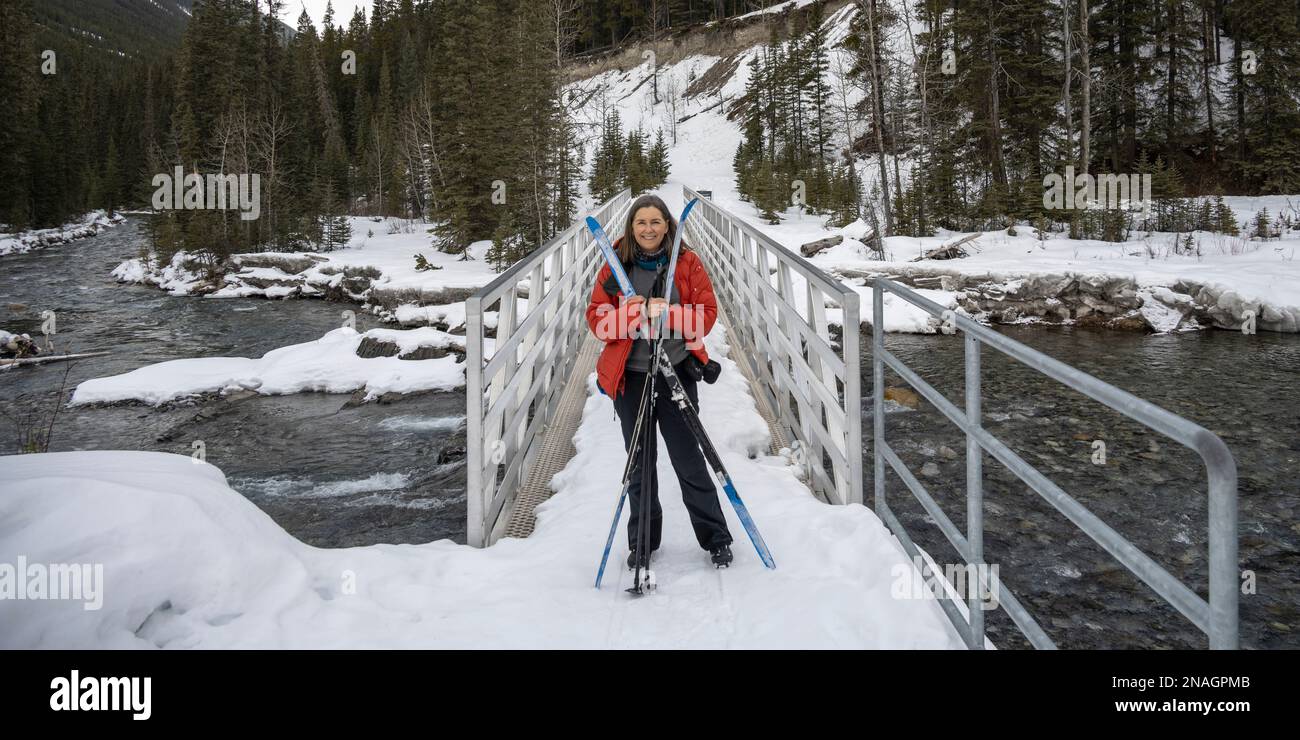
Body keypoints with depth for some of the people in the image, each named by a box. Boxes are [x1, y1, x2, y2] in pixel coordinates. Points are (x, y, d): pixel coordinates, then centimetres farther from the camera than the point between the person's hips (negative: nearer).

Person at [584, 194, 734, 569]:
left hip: (676, 373, -2)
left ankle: (716, 538, 16)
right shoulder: (616, 266, 2)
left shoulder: (687, 262, -1)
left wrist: (668, 313, -21)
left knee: (688, 459, 2)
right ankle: (643, 541, 26)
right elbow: (596, 317, 1)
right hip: (630, 376, 2)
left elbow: (707, 313, -4)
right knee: (639, 463, 11)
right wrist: (629, 313, -19)